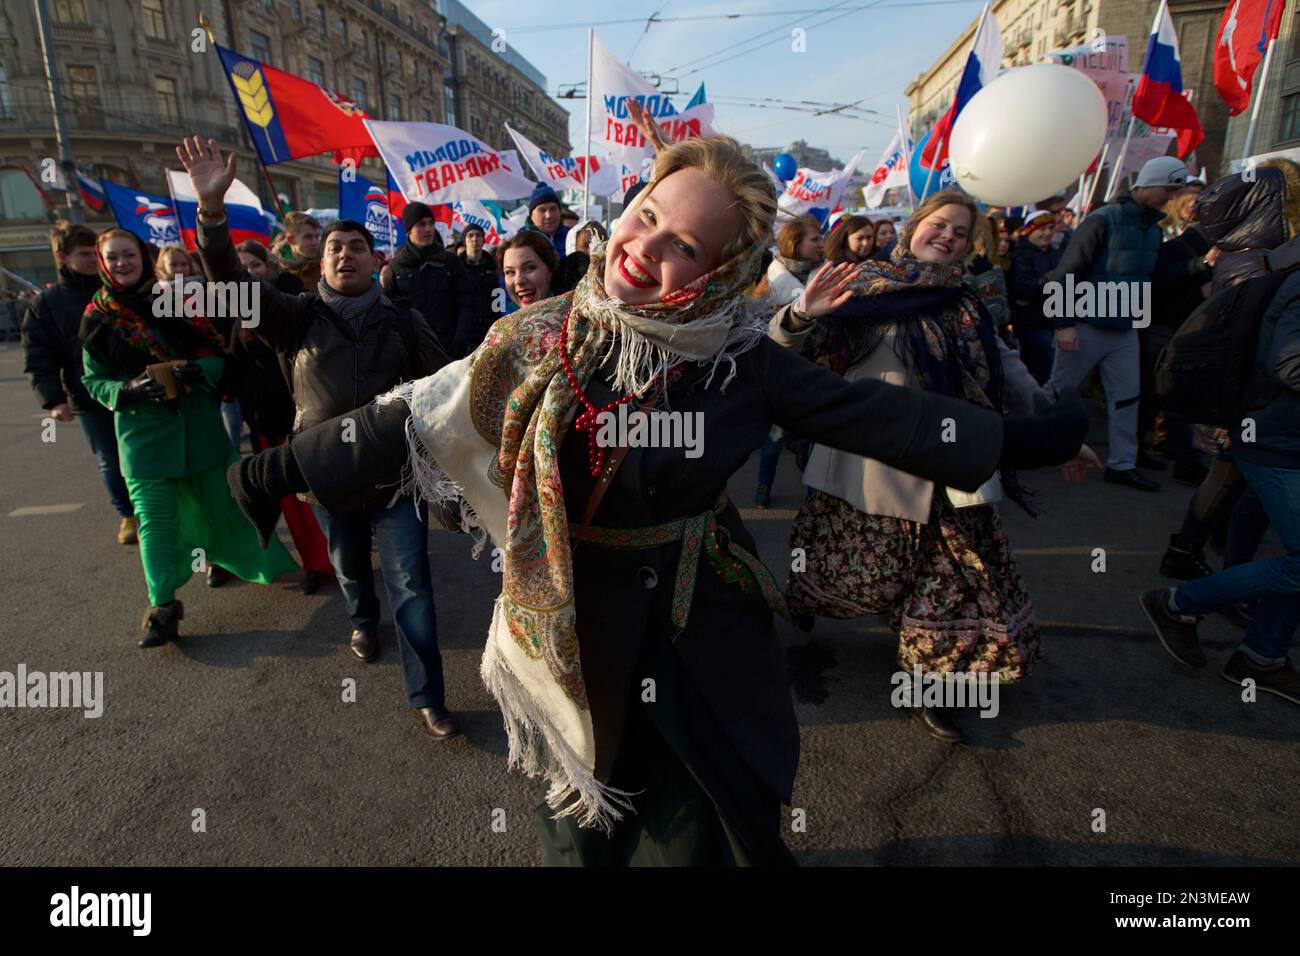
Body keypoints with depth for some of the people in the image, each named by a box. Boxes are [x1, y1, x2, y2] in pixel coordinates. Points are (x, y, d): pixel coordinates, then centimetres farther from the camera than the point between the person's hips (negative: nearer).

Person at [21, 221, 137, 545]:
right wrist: (53, 399, -14)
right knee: (110, 461, 8)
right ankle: (127, 515, 23)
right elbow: (39, 359, -2)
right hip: (89, 400, 0)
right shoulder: (45, 304, 1)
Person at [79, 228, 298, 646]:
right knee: (155, 518, -4)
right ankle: (162, 608, 3)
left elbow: (217, 355, 1)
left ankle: (273, 566, 25)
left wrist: (194, 371, -20)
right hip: (142, 431, 0)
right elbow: (93, 381, 4)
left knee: (221, 504, 8)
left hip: (199, 423, 0)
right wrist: (129, 390, -17)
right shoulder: (96, 318, 3)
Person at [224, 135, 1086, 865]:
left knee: (698, 822, 21)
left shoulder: (744, 359, -12)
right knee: (587, 817, 24)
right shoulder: (539, 340, -13)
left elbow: (872, 413, -8)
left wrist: (1018, 439, -4)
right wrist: (280, 469, -4)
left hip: (704, 630, 1)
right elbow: (411, 418, -7)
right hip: (580, 627, 0)